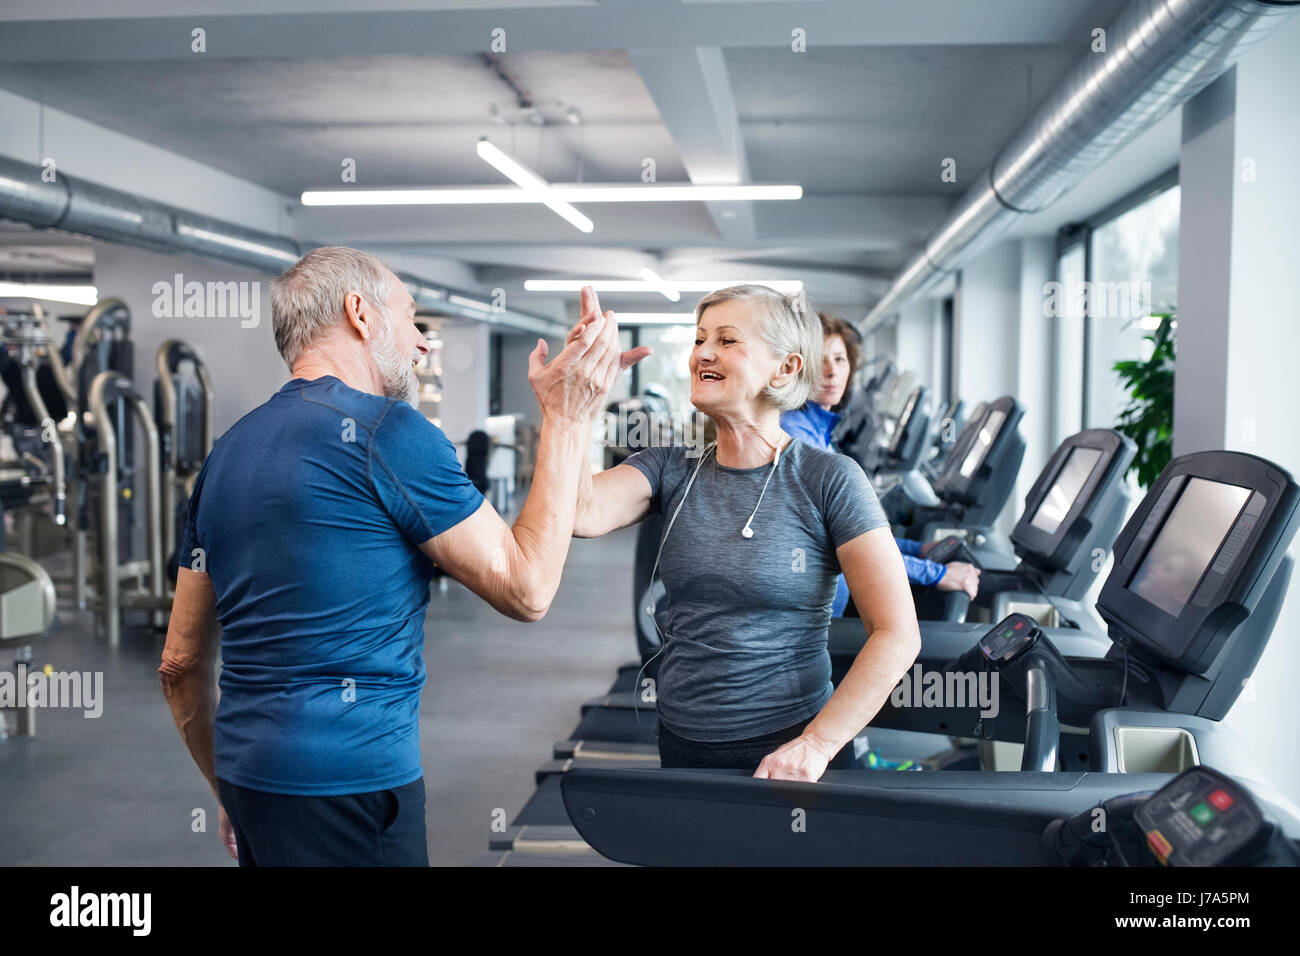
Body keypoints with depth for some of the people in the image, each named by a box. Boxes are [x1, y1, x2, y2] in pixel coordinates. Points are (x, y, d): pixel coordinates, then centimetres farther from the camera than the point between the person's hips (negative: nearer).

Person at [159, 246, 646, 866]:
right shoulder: (389, 432, -13)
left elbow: (181, 665, 13)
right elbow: (526, 591, -9)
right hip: (347, 784, -8)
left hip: (249, 773, 8)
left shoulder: (227, 451, 11)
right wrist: (566, 417, -4)